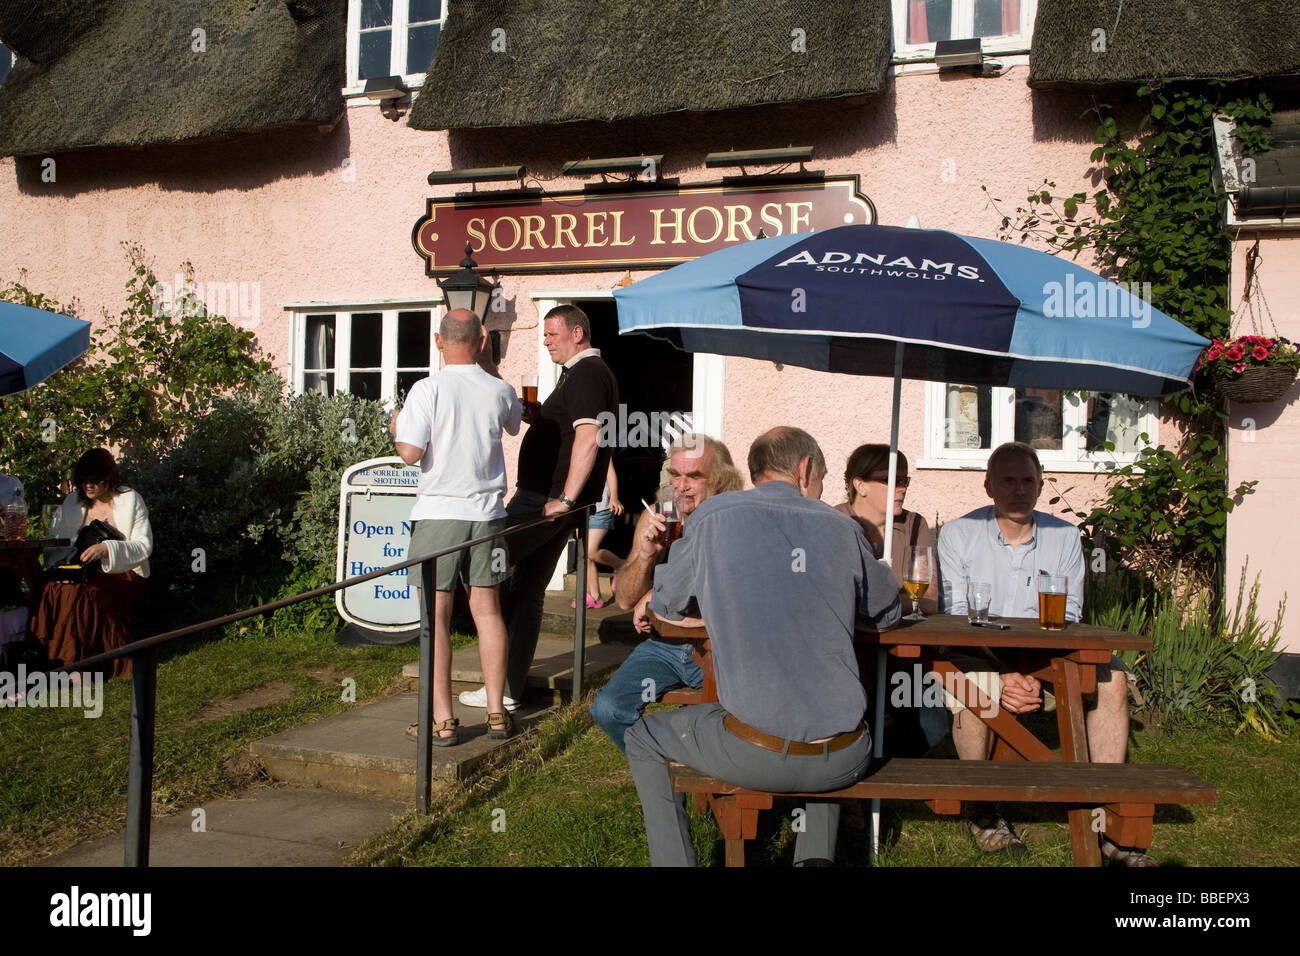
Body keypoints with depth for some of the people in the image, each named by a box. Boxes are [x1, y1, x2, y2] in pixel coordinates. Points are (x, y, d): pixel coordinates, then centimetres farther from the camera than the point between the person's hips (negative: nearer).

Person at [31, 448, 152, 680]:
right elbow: (54, 542, 11)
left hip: (122, 574, -4)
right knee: (52, 589, -27)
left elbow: (144, 546, -7)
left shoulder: (130, 500, 2)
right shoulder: (73, 502, 15)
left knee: (81, 592, -33)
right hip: (82, 572, 4)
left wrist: (107, 549, -22)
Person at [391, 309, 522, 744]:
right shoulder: (500, 391, 1)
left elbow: (411, 452, -14)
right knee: (487, 608, 11)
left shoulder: (427, 389, -10)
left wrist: (397, 428, 9)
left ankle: (442, 720, 2)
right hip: (487, 512, 3)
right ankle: (496, 712, 15)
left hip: (438, 513, -3)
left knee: (435, 614, 1)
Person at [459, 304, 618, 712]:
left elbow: (588, 437, -26)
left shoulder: (587, 374, -13)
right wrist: (538, 419, 11)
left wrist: (566, 499, -28)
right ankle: (508, 689, 16)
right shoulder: (579, 373, 21)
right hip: (547, 498, 10)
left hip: (546, 499, -10)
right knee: (525, 593, 11)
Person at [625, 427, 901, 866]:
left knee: (642, 737, 22)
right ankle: (818, 852, 36)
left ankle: (673, 859, 17)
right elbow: (889, 611, 21)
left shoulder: (715, 516, -3)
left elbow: (663, 604, 11)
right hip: (846, 760, 3)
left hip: (754, 759, -3)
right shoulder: (842, 529, 5)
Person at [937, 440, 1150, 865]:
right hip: (978, 656, -3)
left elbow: (1068, 619, -1)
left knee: (1110, 676, -21)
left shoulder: (1065, 537, 5)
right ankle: (981, 808, -14)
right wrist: (1003, 675, -25)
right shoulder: (958, 535, -3)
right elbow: (957, 621, -10)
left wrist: (1037, 676, -19)